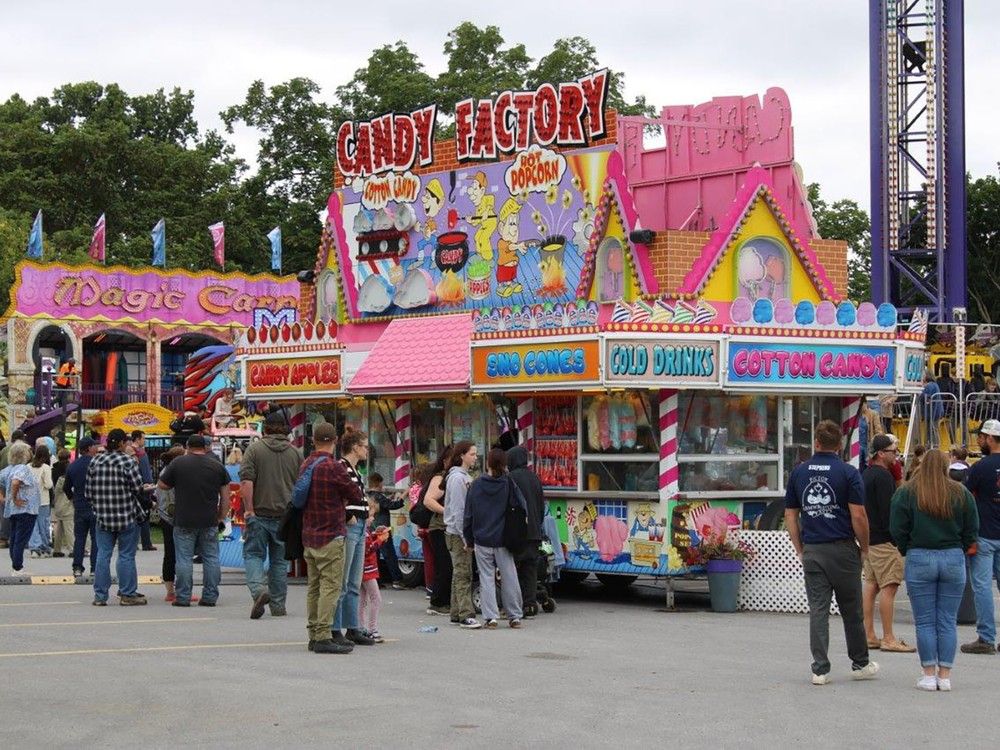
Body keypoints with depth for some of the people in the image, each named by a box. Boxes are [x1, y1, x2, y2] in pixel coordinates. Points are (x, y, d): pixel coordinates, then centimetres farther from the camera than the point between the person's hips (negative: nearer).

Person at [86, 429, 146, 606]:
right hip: (127, 517, -4)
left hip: (103, 517, 4)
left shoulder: (95, 461, 5)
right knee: (126, 556, 3)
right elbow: (138, 488, -13)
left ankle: (100, 595, 9)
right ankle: (127, 594, 6)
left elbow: (88, 491, 7)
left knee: (103, 555, 8)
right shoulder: (128, 461, -11)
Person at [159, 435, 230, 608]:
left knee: (184, 559, 1)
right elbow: (225, 496, 7)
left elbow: (162, 485, 8)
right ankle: (210, 597, 8)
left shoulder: (177, 463, -1)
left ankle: (183, 597, 1)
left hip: (184, 521, -2)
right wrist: (221, 517, 14)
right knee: (211, 558, 7)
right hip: (210, 522, 2)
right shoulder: (217, 465, 6)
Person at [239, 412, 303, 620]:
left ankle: (258, 589, -19)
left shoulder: (255, 449, -3)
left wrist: (248, 509, -11)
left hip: (260, 513, -2)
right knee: (280, 559, 10)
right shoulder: (295, 452, 5)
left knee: (253, 554, 6)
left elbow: (246, 482, -13)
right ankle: (278, 605, 13)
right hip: (285, 515, 2)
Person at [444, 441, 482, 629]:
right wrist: (465, 537, -18)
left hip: (464, 533, 9)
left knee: (460, 574, 12)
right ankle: (466, 615, -13)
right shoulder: (457, 478, -13)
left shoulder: (467, 477, 15)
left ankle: (457, 614, 17)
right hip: (457, 533, -9)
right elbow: (457, 509, -17)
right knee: (463, 574, -11)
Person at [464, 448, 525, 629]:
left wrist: (469, 539, 12)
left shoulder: (476, 485, -2)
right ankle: (515, 617, 13)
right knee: (509, 578, 8)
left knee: (486, 578, 6)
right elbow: (522, 508, -5)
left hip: (482, 541, 0)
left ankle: (490, 617, 0)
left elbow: (468, 514, 3)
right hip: (503, 540, 0)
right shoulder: (509, 484, -5)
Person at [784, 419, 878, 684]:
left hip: (812, 550, 3)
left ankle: (820, 669, -2)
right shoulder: (848, 473, -6)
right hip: (842, 549, -2)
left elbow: (790, 516, 7)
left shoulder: (798, 472, 5)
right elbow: (858, 516, -11)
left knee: (817, 610, 3)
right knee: (851, 610, 10)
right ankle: (860, 664, 21)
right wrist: (864, 548, 2)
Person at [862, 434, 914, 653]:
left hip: (868, 538, 10)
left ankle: (869, 635, 14)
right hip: (883, 540, -10)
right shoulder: (882, 476, -14)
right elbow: (888, 510, -19)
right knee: (889, 586, -9)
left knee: (871, 585, 11)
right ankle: (888, 639, -10)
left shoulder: (866, 474, 16)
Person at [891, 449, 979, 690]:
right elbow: (972, 529, 6)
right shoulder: (961, 493, 2)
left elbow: (898, 530, -3)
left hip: (919, 560, -2)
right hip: (953, 560, 2)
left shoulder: (906, 492, -3)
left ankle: (929, 675, 4)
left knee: (925, 622, 4)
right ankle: (945, 676, 7)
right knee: (948, 622, 7)